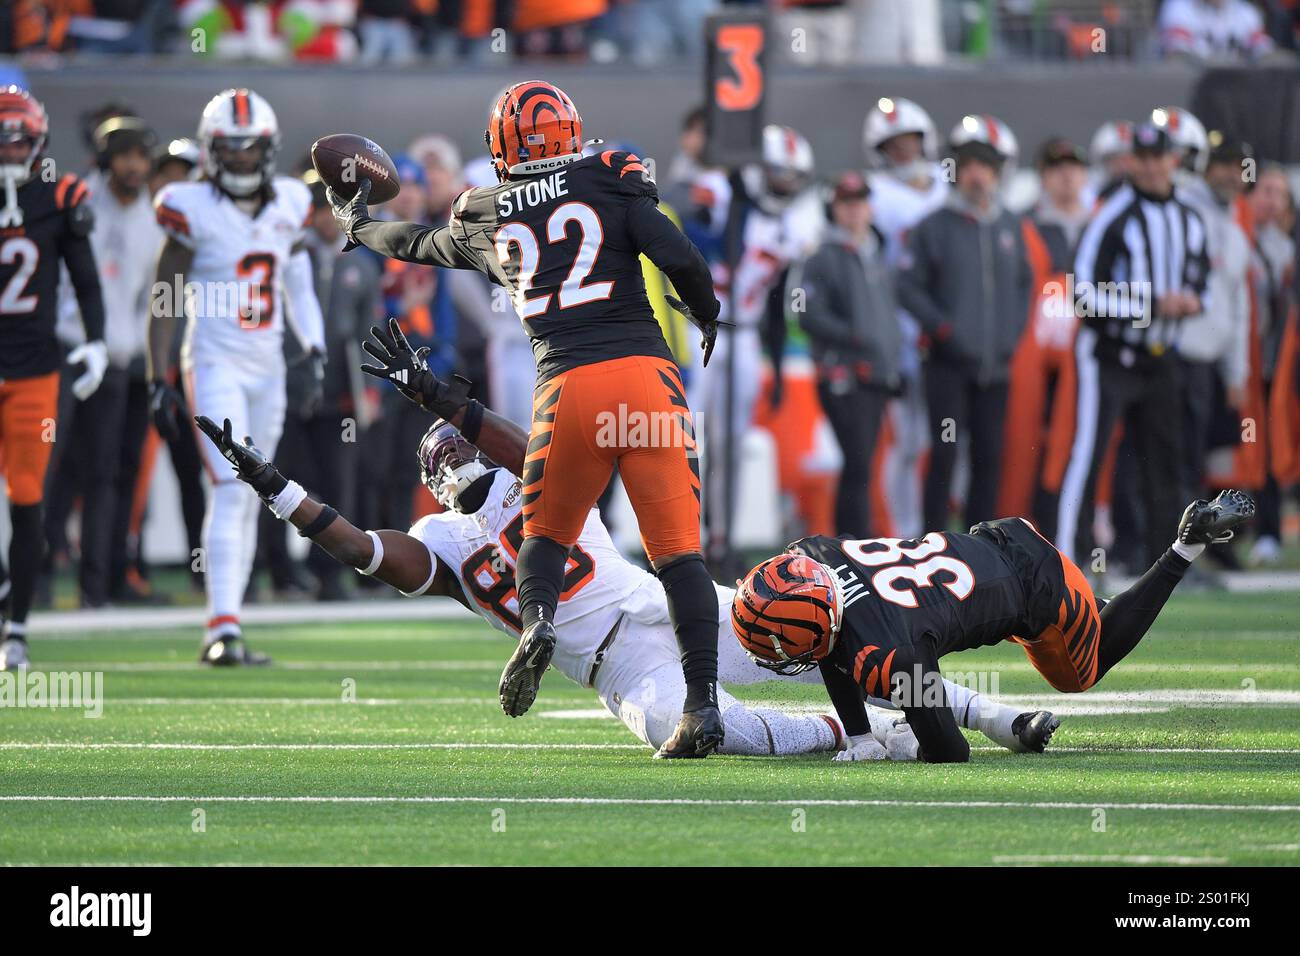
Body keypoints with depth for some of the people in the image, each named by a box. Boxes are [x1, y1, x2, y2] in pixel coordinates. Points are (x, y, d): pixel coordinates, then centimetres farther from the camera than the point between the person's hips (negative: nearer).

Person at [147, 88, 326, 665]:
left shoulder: (287, 207, 6)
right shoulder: (193, 211, -8)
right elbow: (164, 302, -4)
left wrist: (314, 347, 5)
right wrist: (159, 381, -8)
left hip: (268, 368, 6)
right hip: (215, 363, -6)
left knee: (248, 502, 8)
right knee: (232, 490, -18)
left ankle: (226, 632, 15)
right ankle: (223, 628, -21)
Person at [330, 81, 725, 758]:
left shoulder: (487, 219, 15)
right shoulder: (612, 186, 8)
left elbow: (418, 244, 35)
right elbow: (680, 258, -3)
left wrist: (357, 225, 56)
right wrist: (709, 317, 17)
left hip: (567, 386, 1)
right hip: (645, 370, -1)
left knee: (548, 528, 21)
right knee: (677, 546, 1)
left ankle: (536, 620, -10)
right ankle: (703, 699, -12)